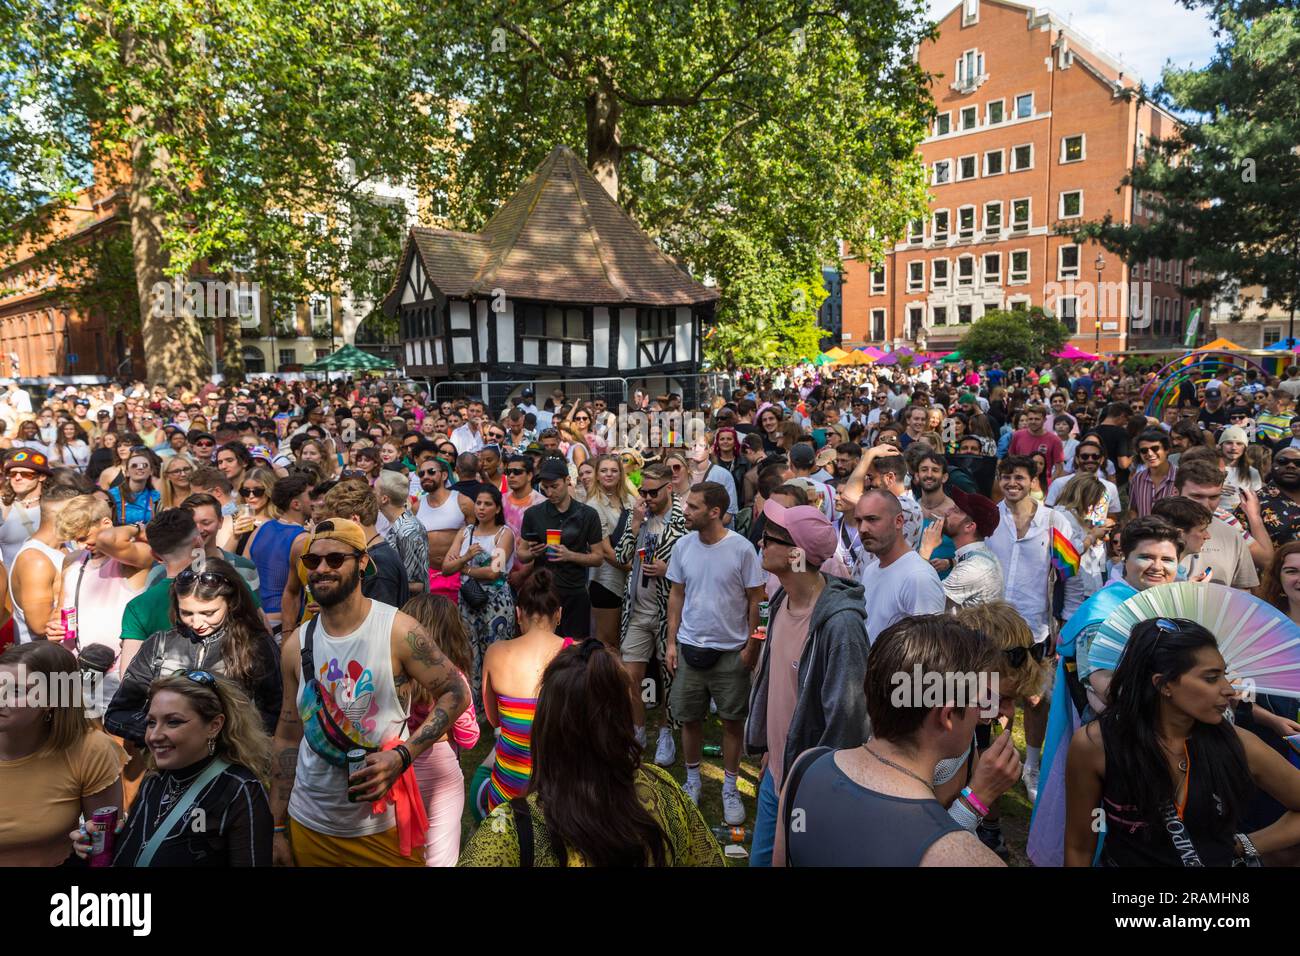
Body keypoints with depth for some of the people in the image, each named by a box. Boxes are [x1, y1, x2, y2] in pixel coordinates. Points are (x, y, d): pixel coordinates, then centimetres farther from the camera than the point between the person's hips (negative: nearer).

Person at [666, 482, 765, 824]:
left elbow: (755, 599, -6)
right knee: (689, 717, 12)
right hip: (690, 647, 3)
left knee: (733, 719, 9)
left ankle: (729, 788, 26)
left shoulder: (741, 549, -13)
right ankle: (692, 779, 33)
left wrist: (752, 645, -6)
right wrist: (671, 642, 3)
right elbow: (676, 596, 6)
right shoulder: (683, 546, -2)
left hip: (731, 650, -3)